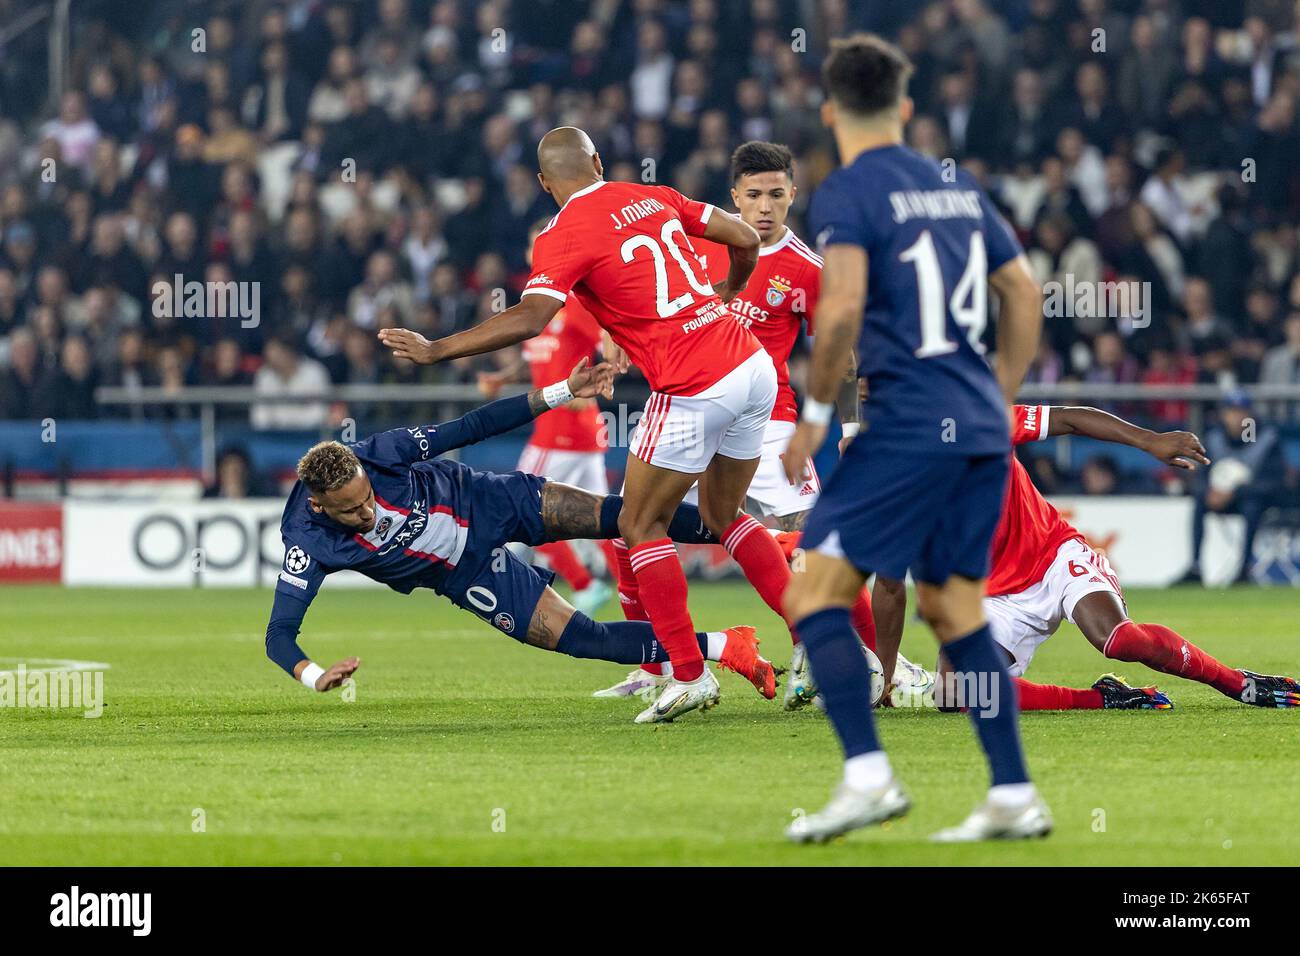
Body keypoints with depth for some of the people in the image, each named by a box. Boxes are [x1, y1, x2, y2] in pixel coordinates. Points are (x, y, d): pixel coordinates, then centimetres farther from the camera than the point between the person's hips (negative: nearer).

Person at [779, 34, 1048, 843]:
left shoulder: (846, 194, -6)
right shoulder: (959, 188, 16)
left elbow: (844, 307, -20)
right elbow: (1026, 294, 18)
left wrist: (816, 411, -10)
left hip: (909, 427, -7)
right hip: (982, 428, 7)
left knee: (814, 590, -3)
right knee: (953, 607, 15)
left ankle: (869, 776, -16)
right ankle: (1015, 798, 10)